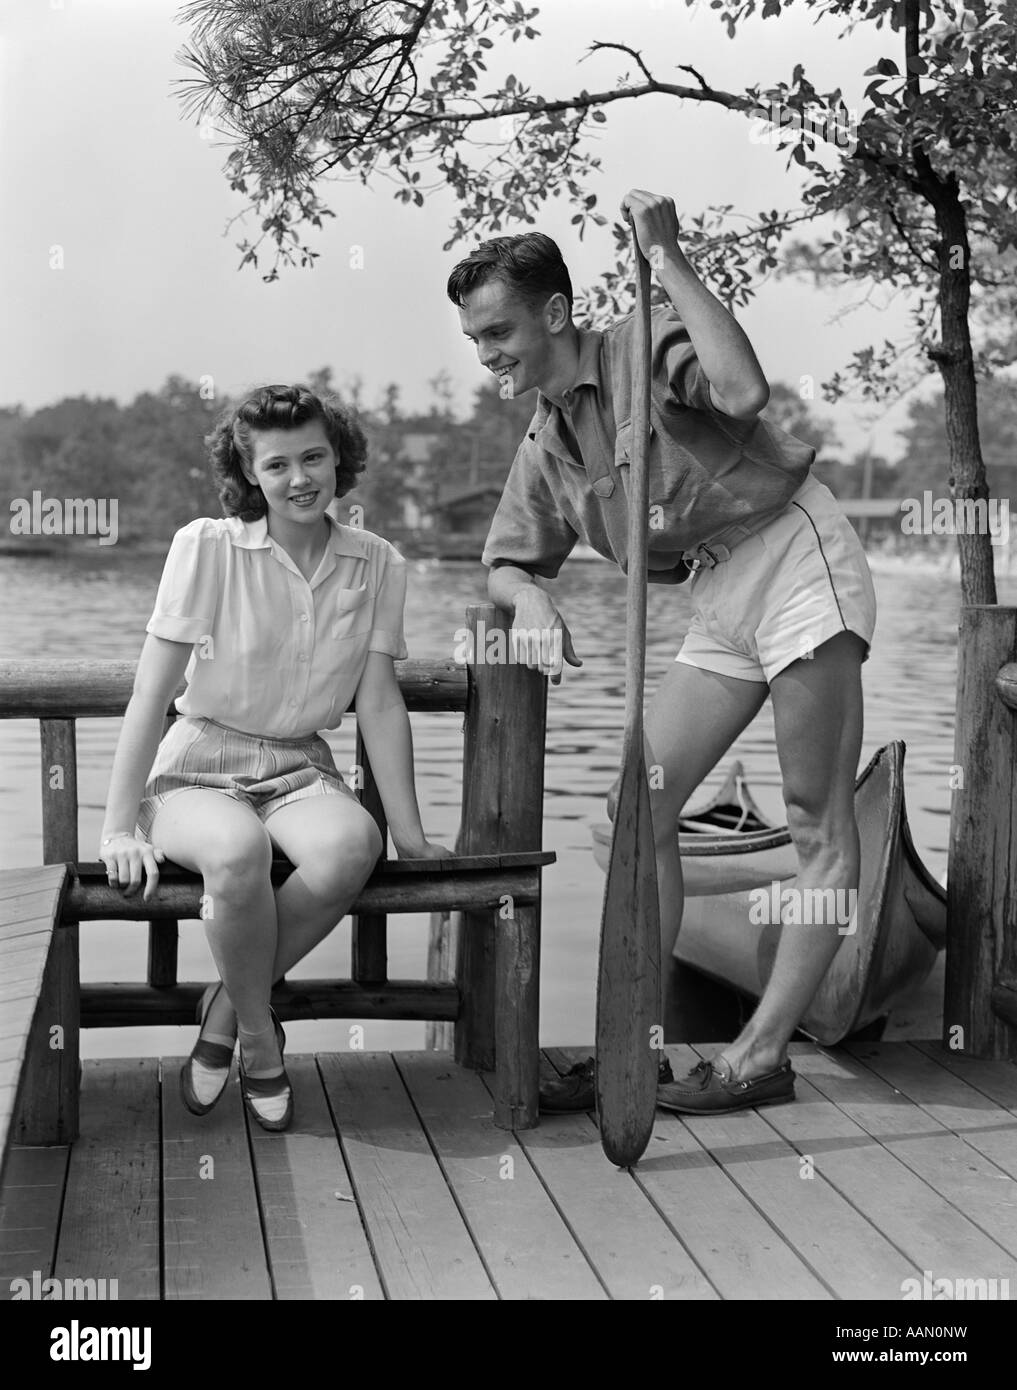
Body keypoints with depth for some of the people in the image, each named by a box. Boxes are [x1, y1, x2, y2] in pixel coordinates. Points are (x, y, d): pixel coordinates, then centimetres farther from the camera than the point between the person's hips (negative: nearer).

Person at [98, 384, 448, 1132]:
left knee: (352, 843, -32)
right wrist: (120, 825, -13)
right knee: (239, 850, -37)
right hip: (199, 768, -3)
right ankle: (258, 1035, -10)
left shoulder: (379, 565, 1)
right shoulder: (207, 547, -9)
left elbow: (380, 705, 2)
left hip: (301, 771, 3)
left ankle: (228, 1008, -9)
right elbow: (151, 693, -9)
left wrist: (412, 836, -2)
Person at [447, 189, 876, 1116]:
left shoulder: (650, 346, -12)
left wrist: (669, 261, -25)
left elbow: (745, 391, -33)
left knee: (818, 822, -5)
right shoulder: (545, 446, 11)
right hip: (719, 605, 9)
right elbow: (508, 561, 16)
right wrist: (531, 601, -8)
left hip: (797, 560, -8)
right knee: (644, 811, 3)